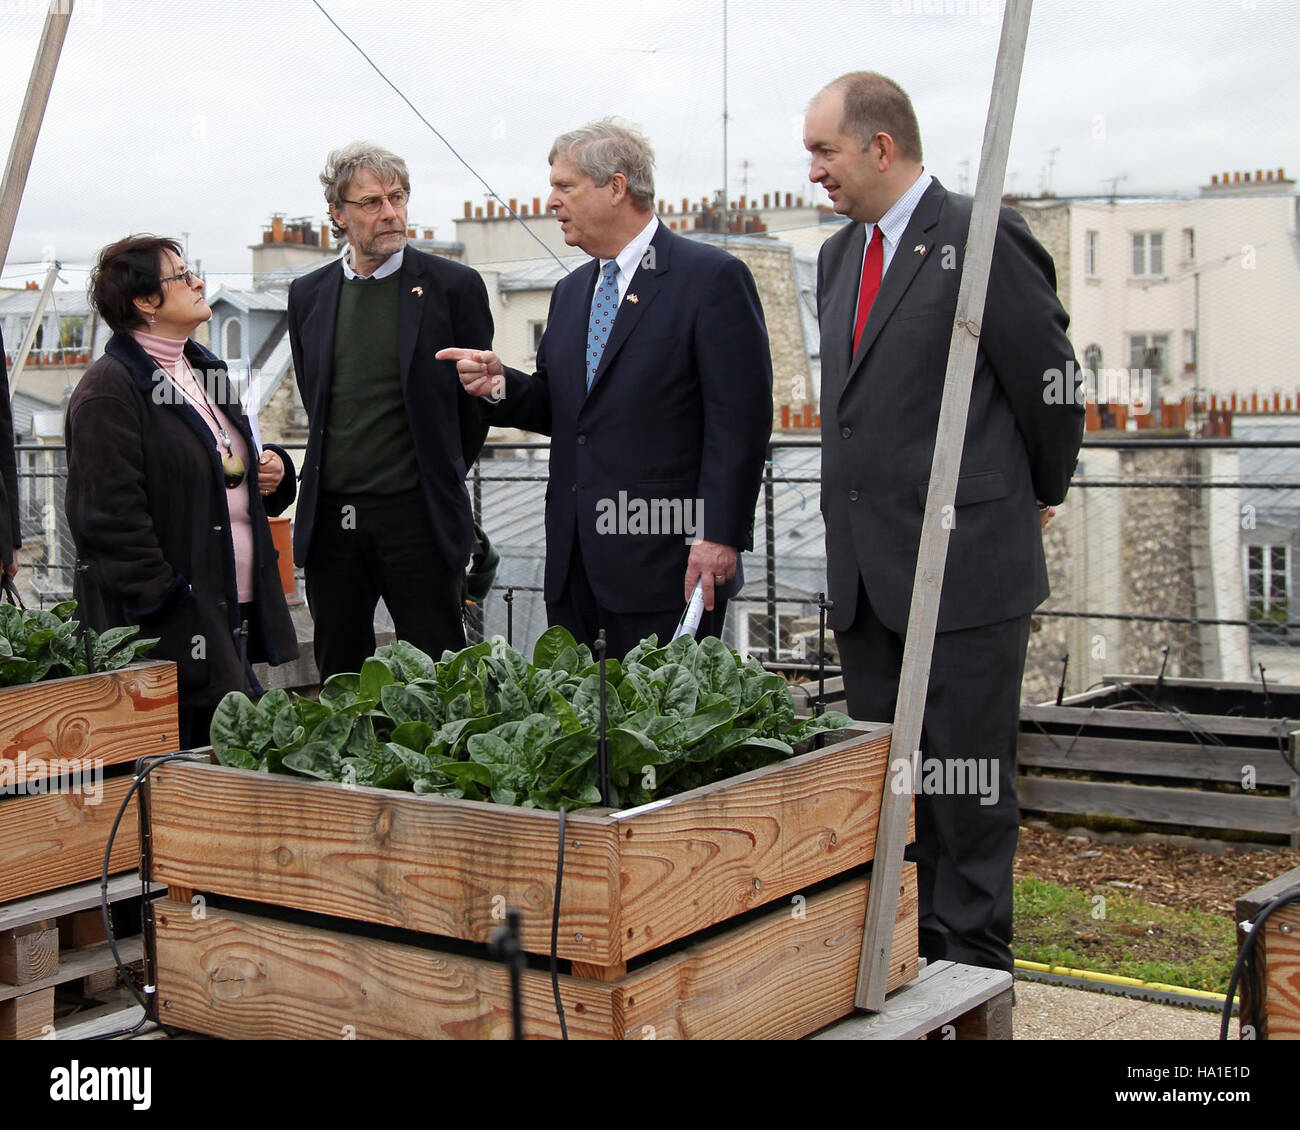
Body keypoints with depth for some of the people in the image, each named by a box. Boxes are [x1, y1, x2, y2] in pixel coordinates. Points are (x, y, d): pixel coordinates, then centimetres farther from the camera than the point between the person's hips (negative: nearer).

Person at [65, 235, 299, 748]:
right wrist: (161, 603, -20)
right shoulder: (108, 389, -11)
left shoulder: (204, 370, 18)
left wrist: (273, 468, 11)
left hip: (234, 612, 9)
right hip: (172, 629, -9)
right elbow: (110, 516, -17)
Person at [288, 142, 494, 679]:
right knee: (337, 683, 10)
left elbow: (478, 400, 4)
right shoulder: (308, 295, 10)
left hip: (416, 516, -3)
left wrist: (439, 481, 8)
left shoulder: (454, 286, -1)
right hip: (331, 520, 4)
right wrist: (345, 476, 13)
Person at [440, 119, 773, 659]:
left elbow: (740, 418, -11)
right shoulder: (571, 291, 18)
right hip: (574, 563, 7)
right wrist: (502, 384, 0)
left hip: (663, 557, -7)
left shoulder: (712, 277, -6)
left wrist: (718, 537, -17)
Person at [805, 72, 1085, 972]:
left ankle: (973, 971, 13)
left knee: (968, 782, 1)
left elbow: (1052, 386, -5)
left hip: (966, 568, -8)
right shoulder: (840, 255, 15)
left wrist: (1039, 495, 8)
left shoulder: (983, 240, -10)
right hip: (866, 576, 8)